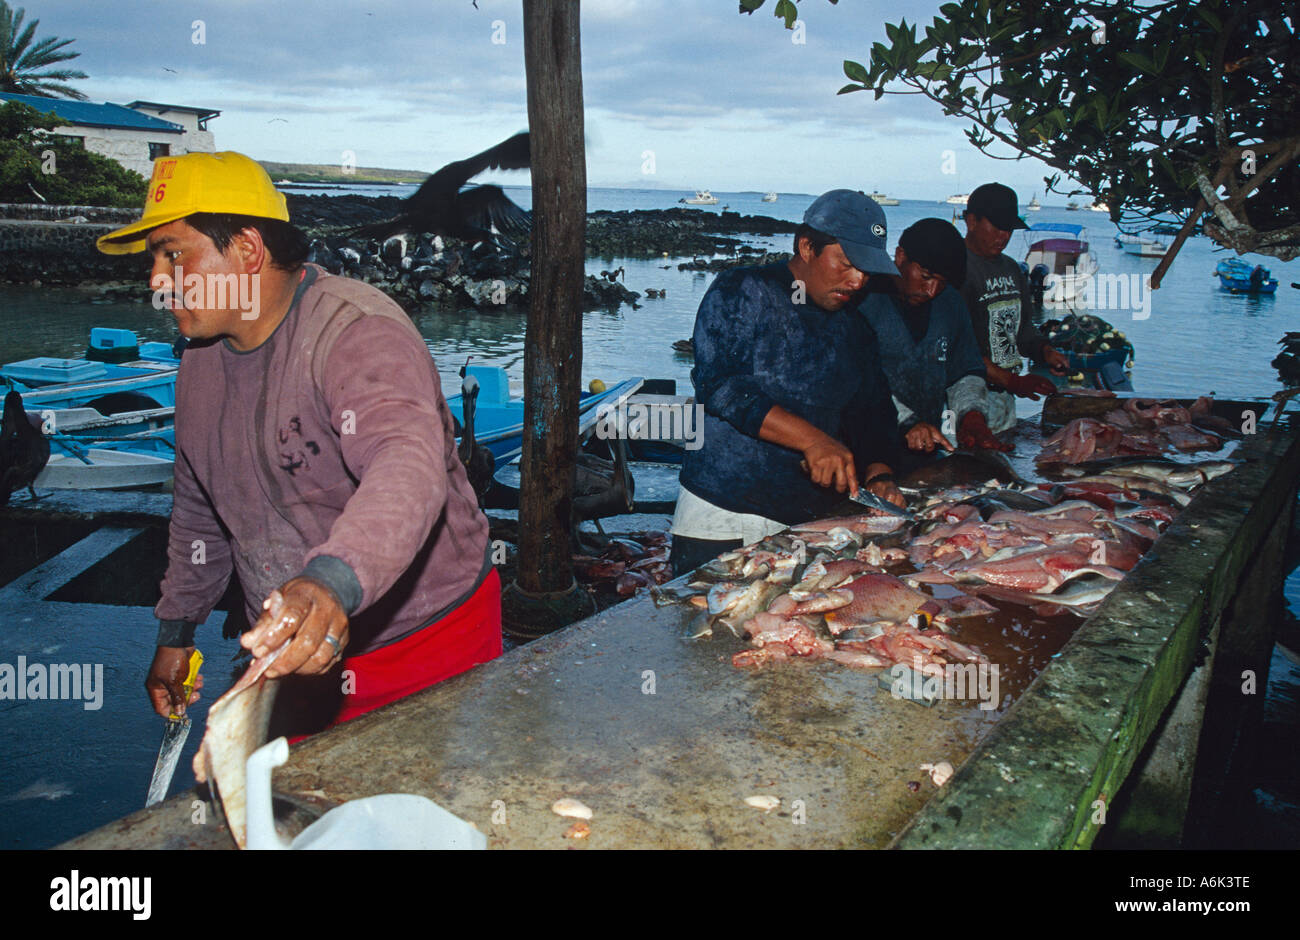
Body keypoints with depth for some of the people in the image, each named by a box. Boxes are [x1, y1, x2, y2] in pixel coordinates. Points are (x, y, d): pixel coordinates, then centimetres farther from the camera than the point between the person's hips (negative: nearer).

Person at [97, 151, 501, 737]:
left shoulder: (358, 332, -22)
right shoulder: (201, 359, 6)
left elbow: (410, 467, -41)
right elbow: (198, 507, 19)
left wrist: (334, 583, -58)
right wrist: (176, 629, 22)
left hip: (429, 646, -6)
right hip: (295, 650, 7)